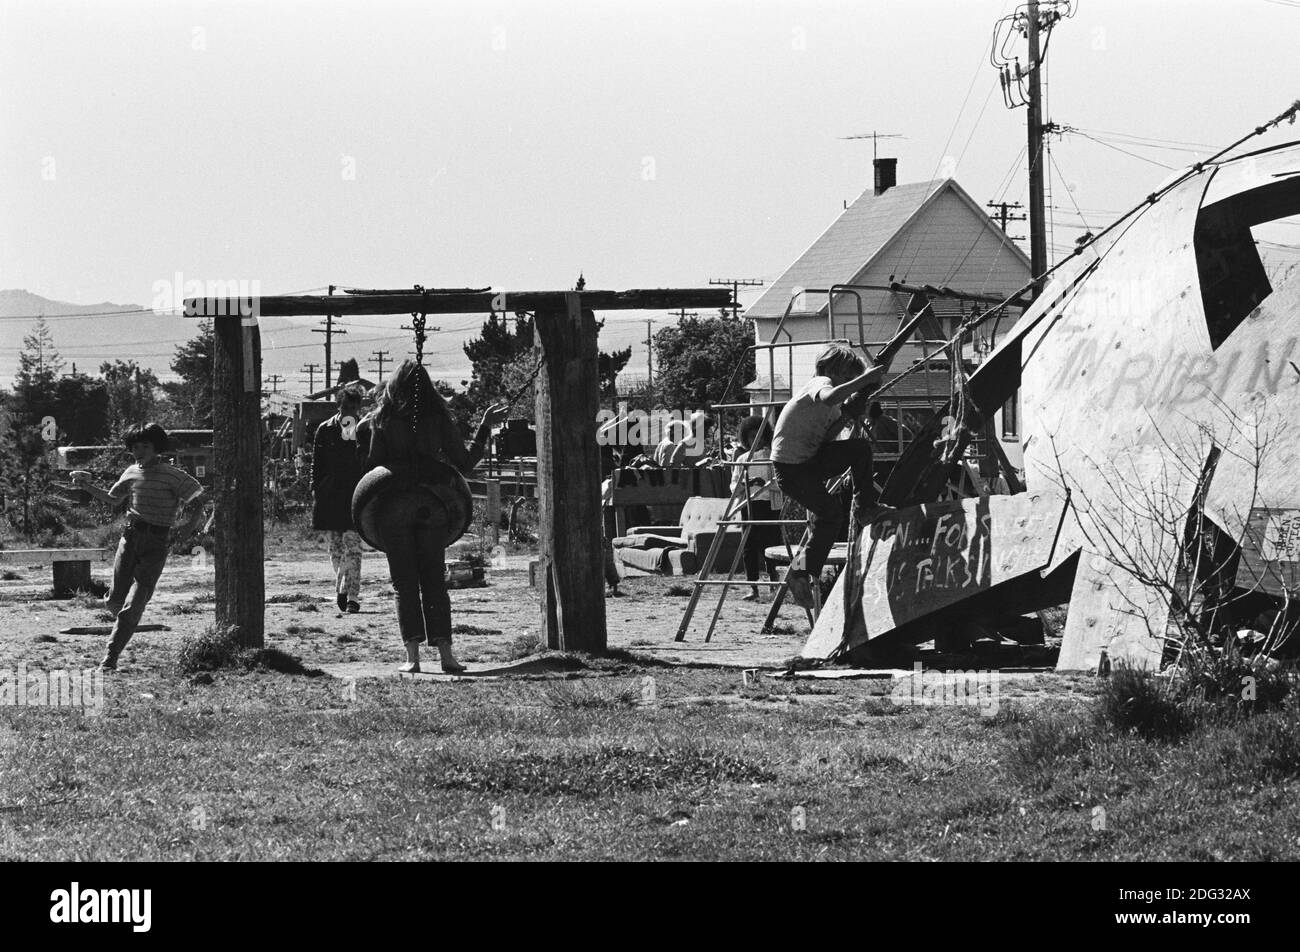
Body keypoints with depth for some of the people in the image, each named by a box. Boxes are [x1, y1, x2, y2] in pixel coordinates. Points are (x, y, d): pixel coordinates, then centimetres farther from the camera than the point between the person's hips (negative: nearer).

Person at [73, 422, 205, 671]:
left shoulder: (172, 476, -6)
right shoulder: (132, 473, 9)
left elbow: (200, 499, -4)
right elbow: (112, 498, 25)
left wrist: (191, 525, -21)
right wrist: (86, 486, 10)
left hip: (156, 545, -4)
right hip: (130, 536, 4)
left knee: (133, 606, -10)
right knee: (115, 601, 0)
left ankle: (110, 657, -8)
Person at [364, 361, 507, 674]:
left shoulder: (382, 421, 0)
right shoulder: (438, 418, 2)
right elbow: (464, 463, 5)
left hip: (393, 507, -1)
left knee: (404, 582, 1)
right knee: (434, 580, 6)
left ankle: (412, 654, -3)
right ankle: (444, 652, 1)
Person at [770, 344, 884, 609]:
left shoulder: (824, 385, 13)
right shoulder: (821, 383, -15)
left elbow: (825, 439, 10)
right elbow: (829, 398, -42)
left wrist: (846, 416, -2)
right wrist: (864, 379, -38)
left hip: (809, 458, 9)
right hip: (790, 467, -9)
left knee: (861, 448, 0)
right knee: (831, 511, -13)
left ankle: (865, 507, 8)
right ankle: (801, 573, -5)